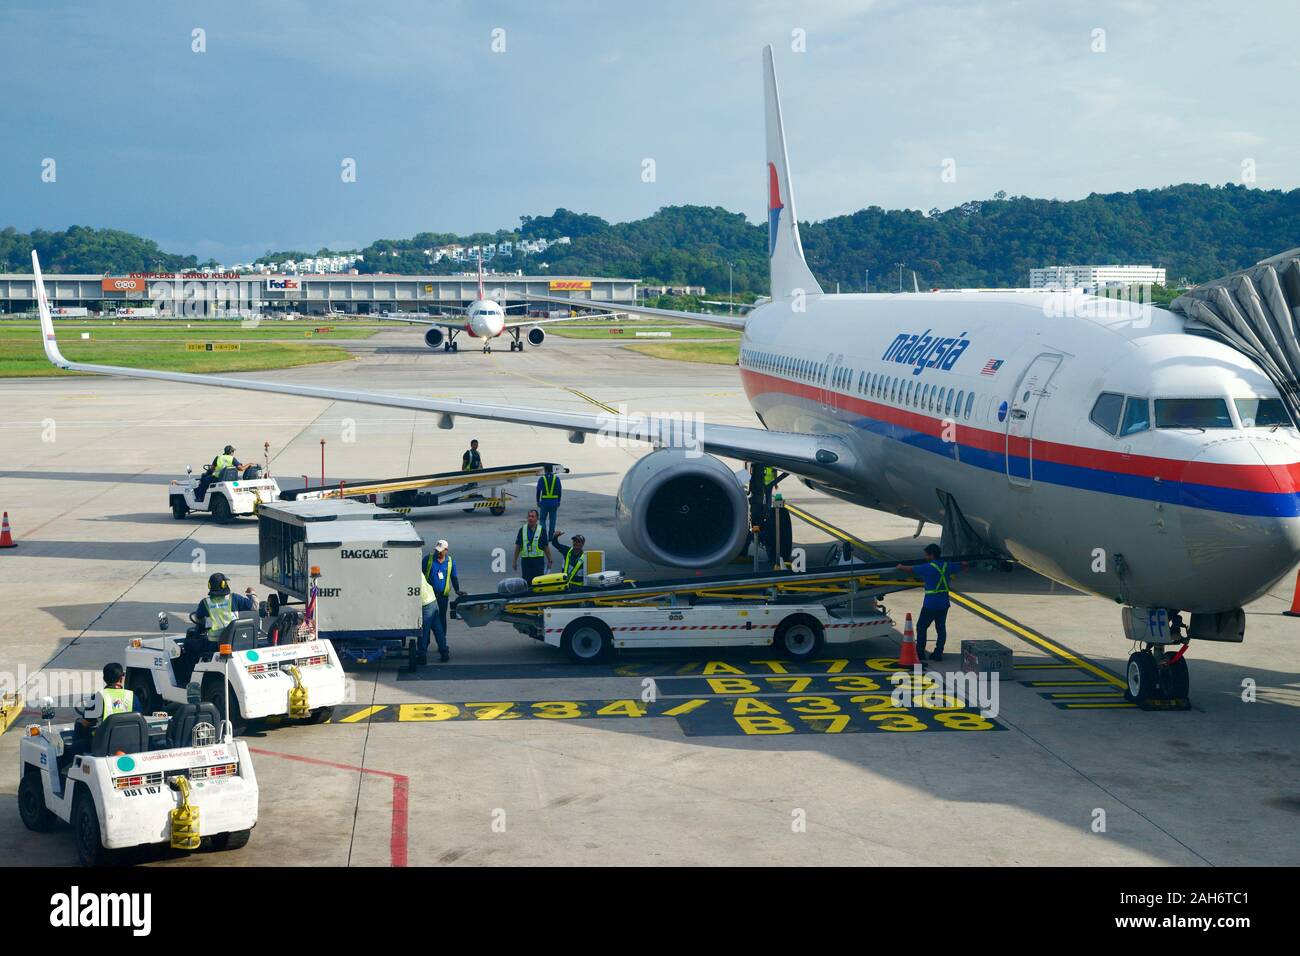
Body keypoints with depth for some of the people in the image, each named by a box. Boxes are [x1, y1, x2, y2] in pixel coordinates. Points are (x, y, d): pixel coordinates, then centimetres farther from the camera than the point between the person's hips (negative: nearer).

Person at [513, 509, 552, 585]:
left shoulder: (541, 530, 1)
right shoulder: (522, 530, 5)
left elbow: (546, 547, 5)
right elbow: (518, 546, 10)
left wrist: (549, 561, 5)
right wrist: (514, 561, 10)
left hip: (538, 561, -2)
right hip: (526, 560, 2)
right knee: (526, 582, 4)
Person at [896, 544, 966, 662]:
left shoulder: (928, 567, -14)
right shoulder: (947, 566, 4)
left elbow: (910, 569, -3)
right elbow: (962, 567, 22)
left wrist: (900, 567, 18)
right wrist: (963, 564, 47)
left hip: (931, 604, -6)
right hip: (944, 603, 6)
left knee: (921, 627, 6)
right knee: (941, 628, 11)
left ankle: (920, 653, 7)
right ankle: (938, 653, 11)